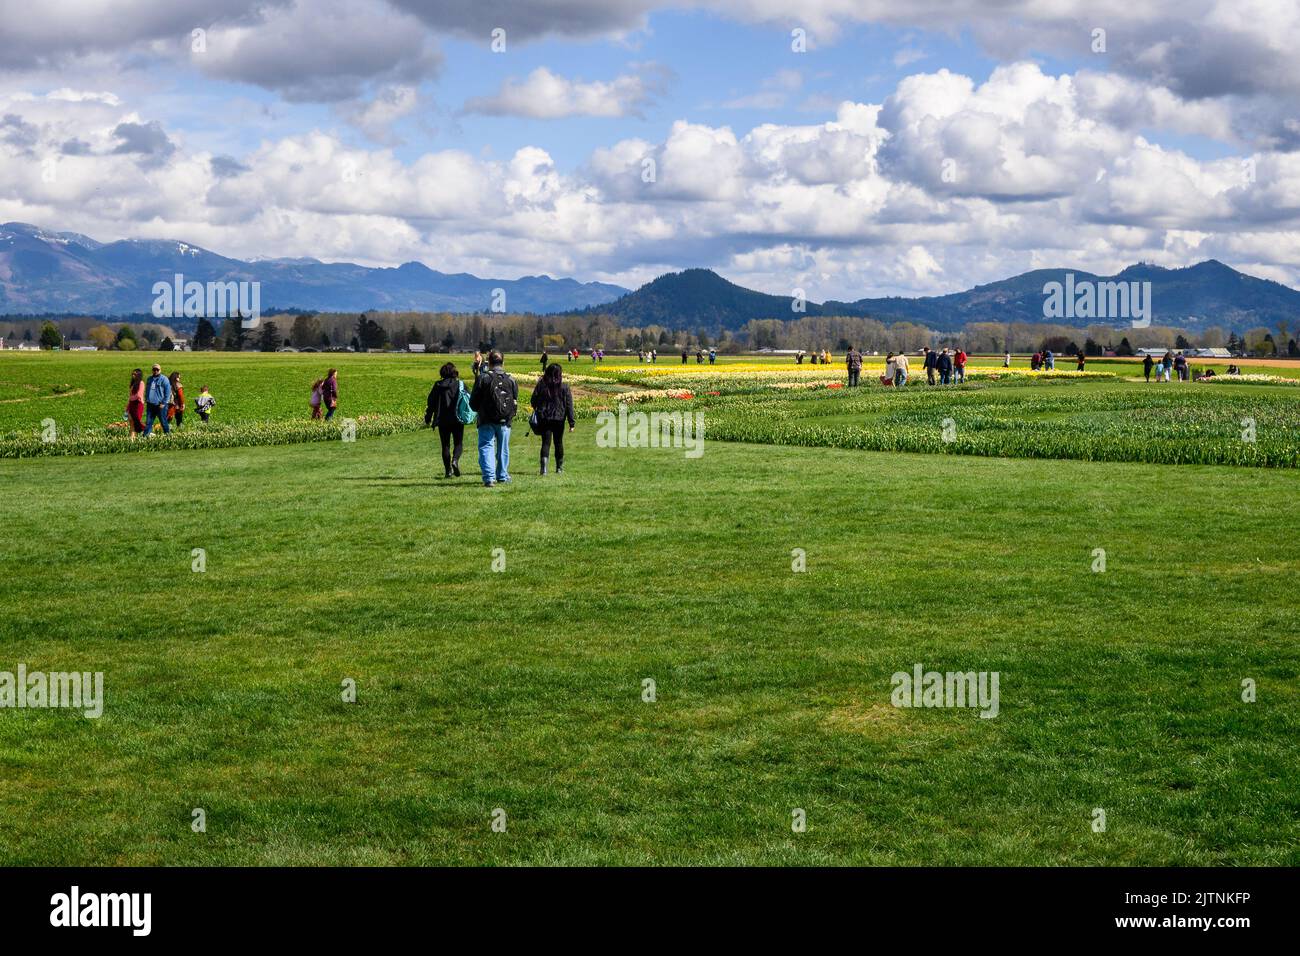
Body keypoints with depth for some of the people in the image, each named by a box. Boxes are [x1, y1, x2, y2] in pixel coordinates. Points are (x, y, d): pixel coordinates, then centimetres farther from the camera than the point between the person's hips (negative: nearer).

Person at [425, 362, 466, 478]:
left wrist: (428, 418, 10)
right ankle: (455, 460, -19)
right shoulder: (461, 385, -3)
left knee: (445, 445, 9)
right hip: (457, 419, -1)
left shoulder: (437, 386, 0)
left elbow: (431, 402, 3)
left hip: (442, 420, 1)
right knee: (459, 443, 9)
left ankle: (448, 470, 5)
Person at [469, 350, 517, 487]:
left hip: (486, 420, -3)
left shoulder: (483, 378, -8)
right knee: (503, 449, 15)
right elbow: (515, 401, 10)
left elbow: (473, 402, -3)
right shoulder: (510, 379, 3)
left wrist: (479, 410, 17)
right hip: (505, 421, 3)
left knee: (486, 447, -3)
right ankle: (502, 477, 25)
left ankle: (489, 477, -18)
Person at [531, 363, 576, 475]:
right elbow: (569, 406, -5)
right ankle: (559, 468, 24)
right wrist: (572, 423, -3)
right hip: (559, 419, 0)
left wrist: (538, 412, 22)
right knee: (558, 443, 14)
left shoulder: (541, 385, -2)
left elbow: (534, 402, 3)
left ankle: (544, 466, -21)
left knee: (546, 442, -1)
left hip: (544, 419, 0)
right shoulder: (564, 387, -5)